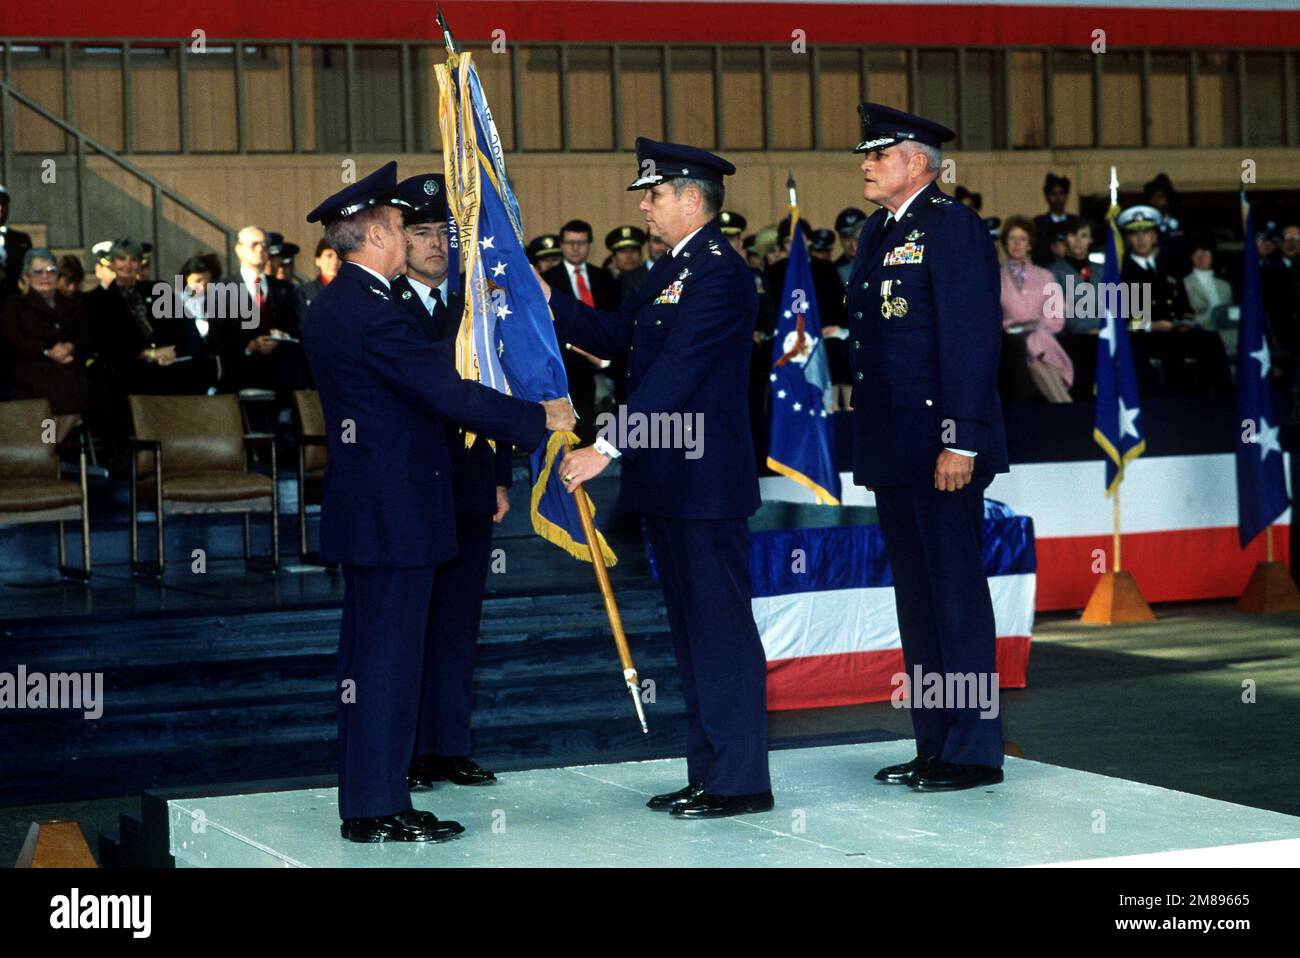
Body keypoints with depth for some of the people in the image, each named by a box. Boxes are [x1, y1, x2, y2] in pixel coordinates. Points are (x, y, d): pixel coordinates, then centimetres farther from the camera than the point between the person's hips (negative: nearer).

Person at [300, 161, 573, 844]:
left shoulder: (331, 306, 13)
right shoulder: (374, 313, -19)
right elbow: (451, 395, -20)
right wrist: (539, 419, -11)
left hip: (361, 502, 10)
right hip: (395, 511, -10)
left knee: (370, 653, 13)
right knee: (388, 654, -5)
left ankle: (364, 800, 18)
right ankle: (378, 808, -1)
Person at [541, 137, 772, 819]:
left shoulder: (719, 272, -16)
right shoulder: (672, 269, 17)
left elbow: (675, 372, -23)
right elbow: (620, 336, 20)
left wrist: (609, 448, -26)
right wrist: (547, 301, 11)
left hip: (706, 481, -10)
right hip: (669, 480, 10)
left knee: (720, 624, -5)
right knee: (692, 628, 13)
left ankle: (739, 780, 1)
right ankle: (708, 773, 20)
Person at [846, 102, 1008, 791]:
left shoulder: (952, 226, -9)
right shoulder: (875, 233, 18)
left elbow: (973, 336, -15)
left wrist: (959, 441, -20)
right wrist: (866, 441, 15)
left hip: (941, 447, -9)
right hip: (891, 449, 9)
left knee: (957, 595, -4)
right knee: (916, 598, 11)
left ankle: (974, 753, 2)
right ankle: (934, 746, 18)